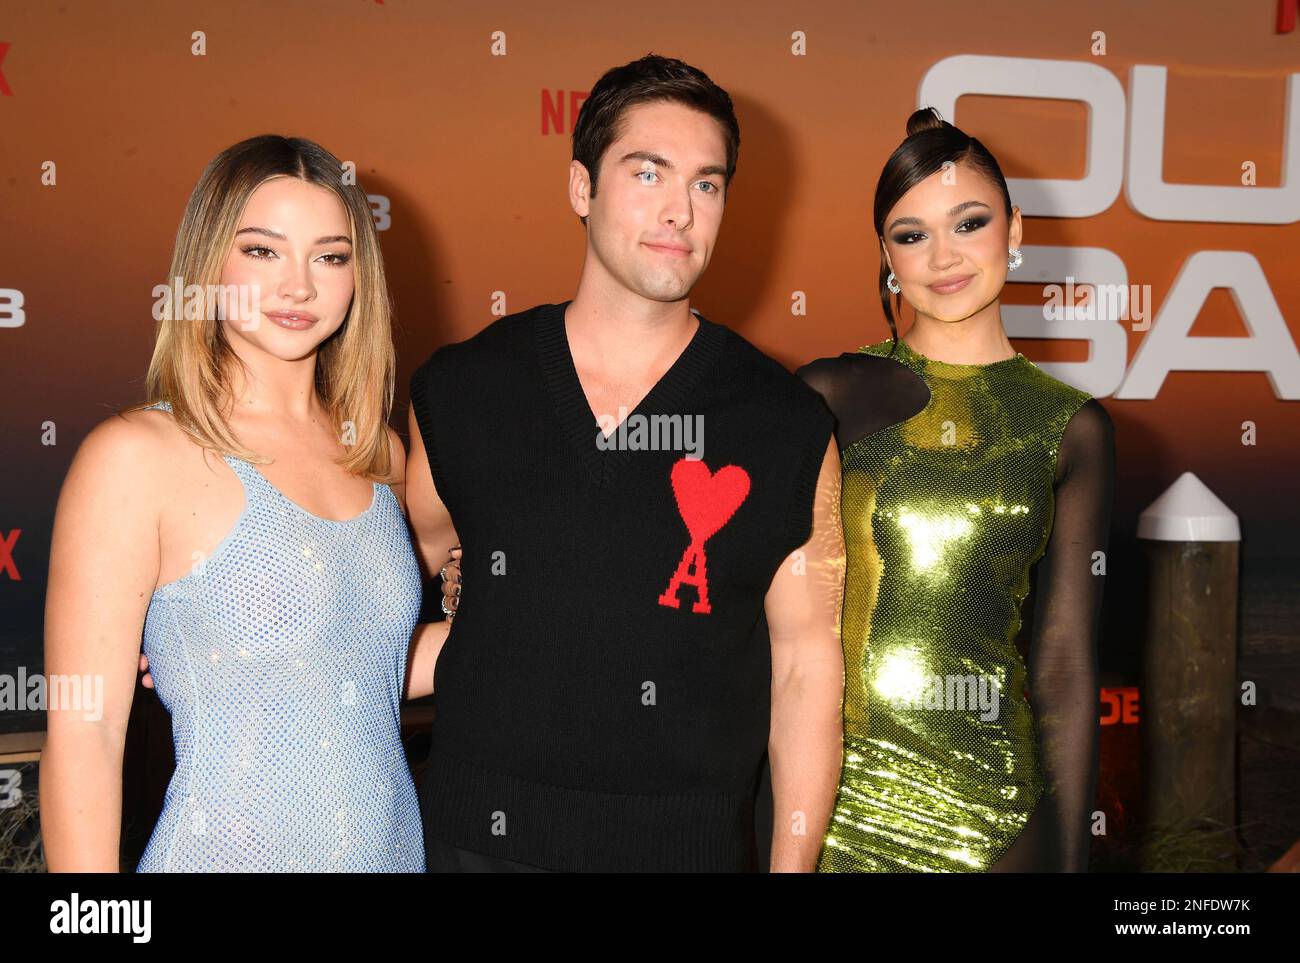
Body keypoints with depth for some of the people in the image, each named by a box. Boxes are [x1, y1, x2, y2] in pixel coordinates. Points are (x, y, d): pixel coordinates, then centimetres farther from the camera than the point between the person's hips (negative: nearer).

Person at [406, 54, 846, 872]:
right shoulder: (460, 390, -2)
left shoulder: (788, 426, -6)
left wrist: (795, 863, -6)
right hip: (481, 836, 1)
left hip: (691, 842, -1)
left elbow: (806, 662, -4)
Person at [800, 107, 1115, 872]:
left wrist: (1070, 852, 2)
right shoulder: (828, 393, 0)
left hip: (989, 804, 0)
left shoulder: (1072, 428, 1)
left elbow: (1066, 664, 2)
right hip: (824, 783, 0)